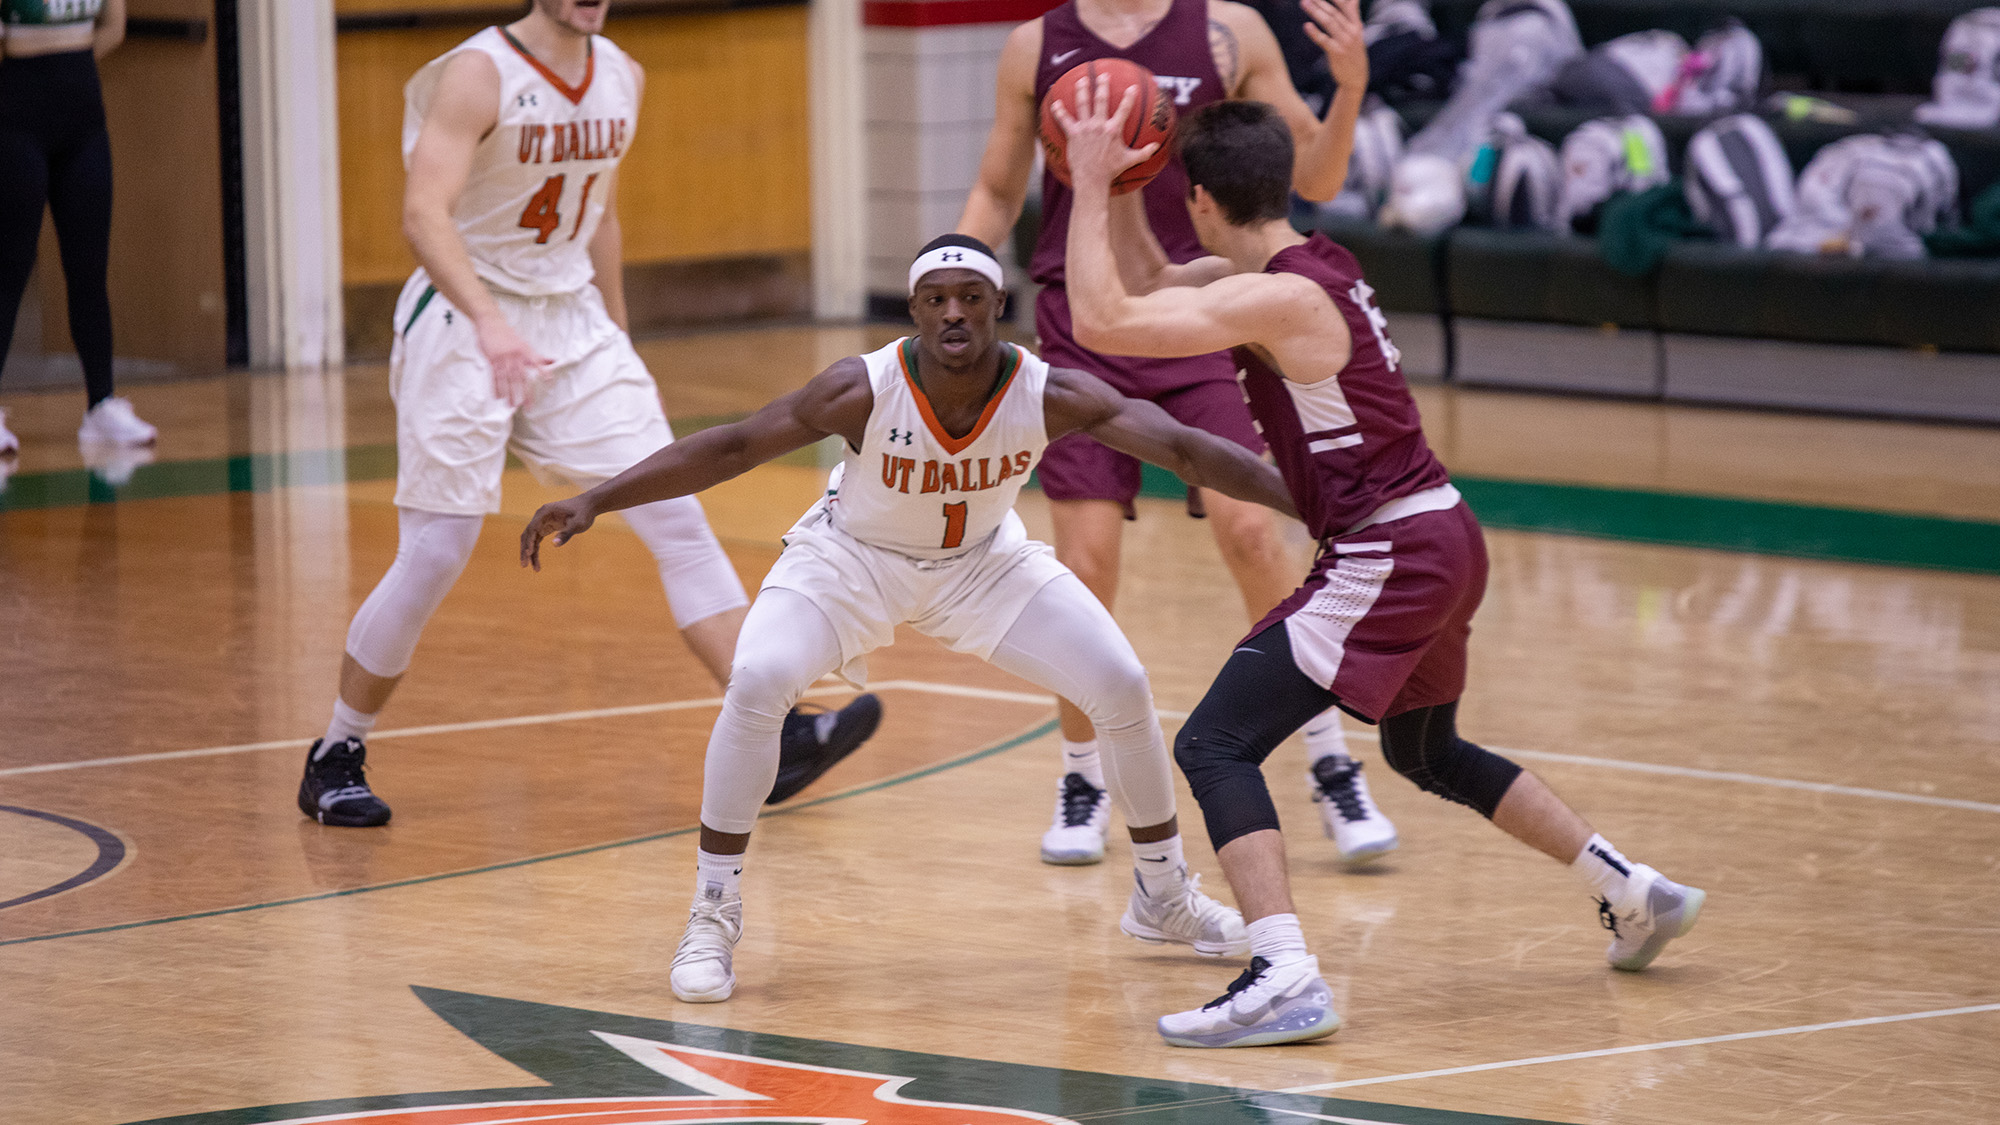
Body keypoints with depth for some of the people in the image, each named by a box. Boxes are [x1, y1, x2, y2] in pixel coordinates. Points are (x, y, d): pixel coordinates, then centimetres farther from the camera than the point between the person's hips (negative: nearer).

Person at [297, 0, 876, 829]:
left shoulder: (621, 78, 5)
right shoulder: (477, 75, -17)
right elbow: (423, 212, -30)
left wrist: (618, 341, 22)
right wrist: (489, 323, -44)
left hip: (573, 322, 6)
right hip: (464, 330, -6)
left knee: (675, 517, -5)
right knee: (433, 558, -5)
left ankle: (774, 737, -8)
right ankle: (335, 758, 13)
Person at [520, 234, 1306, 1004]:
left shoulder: (1050, 395, -27)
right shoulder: (865, 390, -32)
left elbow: (1186, 451, -27)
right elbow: (730, 448, -28)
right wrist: (593, 502, -34)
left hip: (984, 559, 2)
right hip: (853, 557, -2)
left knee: (1123, 688, -6)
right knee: (755, 682, -27)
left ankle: (1163, 895, 20)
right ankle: (713, 919, -12)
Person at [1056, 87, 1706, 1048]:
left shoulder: (1279, 300, -18)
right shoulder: (1299, 264, 10)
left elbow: (1101, 322, -26)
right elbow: (1148, 287, 22)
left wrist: (1092, 185, -18)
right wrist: (1114, 192, 9)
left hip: (1390, 557, -10)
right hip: (1441, 539, 10)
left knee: (1215, 745, -14)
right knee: (1428, 755, 32)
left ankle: (1285, 979, -27)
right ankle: (1635, 895, 39)